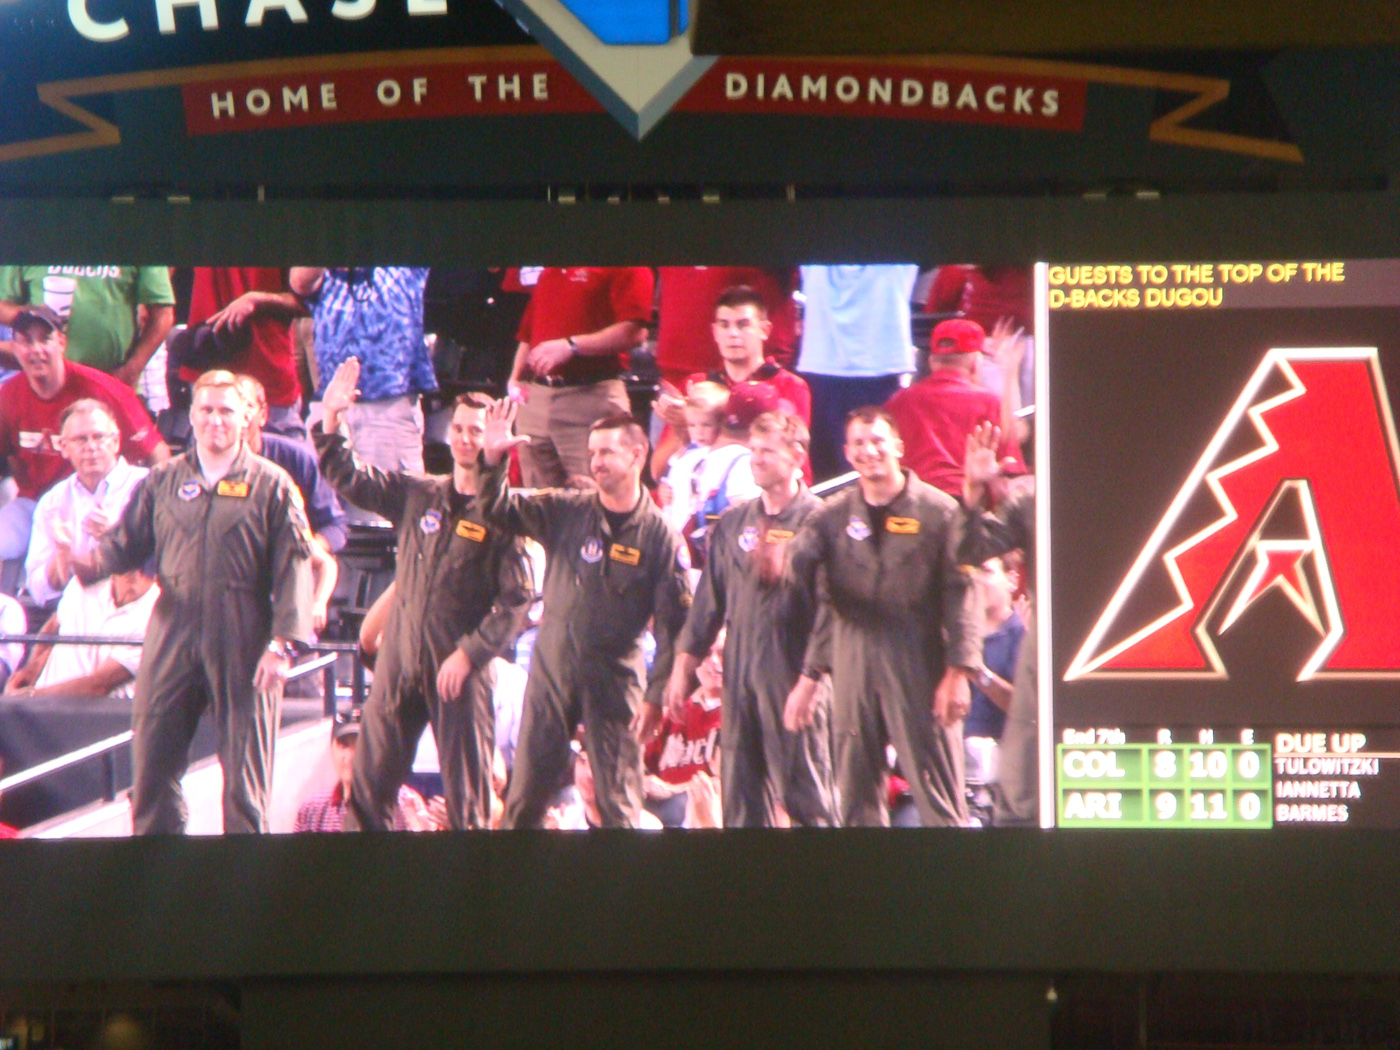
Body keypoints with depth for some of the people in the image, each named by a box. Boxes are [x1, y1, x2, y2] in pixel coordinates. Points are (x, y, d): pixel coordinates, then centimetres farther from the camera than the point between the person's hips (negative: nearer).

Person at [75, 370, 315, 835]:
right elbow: (127, 542, 12)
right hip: (173, 636, 3)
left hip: (243, 646, -3)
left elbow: (293, 569, -3)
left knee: (245, 770, 0)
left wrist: (283, 643, -12)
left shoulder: (271, 485, 2)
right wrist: (92, 564, -12)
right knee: (152, 765, 3)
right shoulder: (163, 481, 12)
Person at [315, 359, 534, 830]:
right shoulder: (417, 495, 10)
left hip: (462, 667, -5)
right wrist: (331, 419, -1)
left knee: (467, 795, 1)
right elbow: (347, 477, 14)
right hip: (400, 659, 5)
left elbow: (517, 601, -10)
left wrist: (468, 653, -17)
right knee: (369, 783, 5)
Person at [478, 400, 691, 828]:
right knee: (525, 797, 5)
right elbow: (502, 511, 1)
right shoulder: (566, 512, 3)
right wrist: (493, 459, -17)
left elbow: (672, 626, -7)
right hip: (552, 667, 3)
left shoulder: (661, 536, -6)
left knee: (619, 806, 0)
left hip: (616, 678, -3)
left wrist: (656, 696, -12)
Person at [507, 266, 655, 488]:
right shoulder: (548, 271, 21)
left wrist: (571, 346, -18)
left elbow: (634, 332, -15)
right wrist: (515, 379, 12)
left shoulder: (625, 270, -2)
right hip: (536, 394, 7)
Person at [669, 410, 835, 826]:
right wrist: (683, 668, 14)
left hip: (793, 672, -6)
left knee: (805, 798, -4)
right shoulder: (733, 523, 13)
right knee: (740, 799, 7)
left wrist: (812, 678, -15)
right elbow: (708, 601, 17)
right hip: (739, 674, 6)